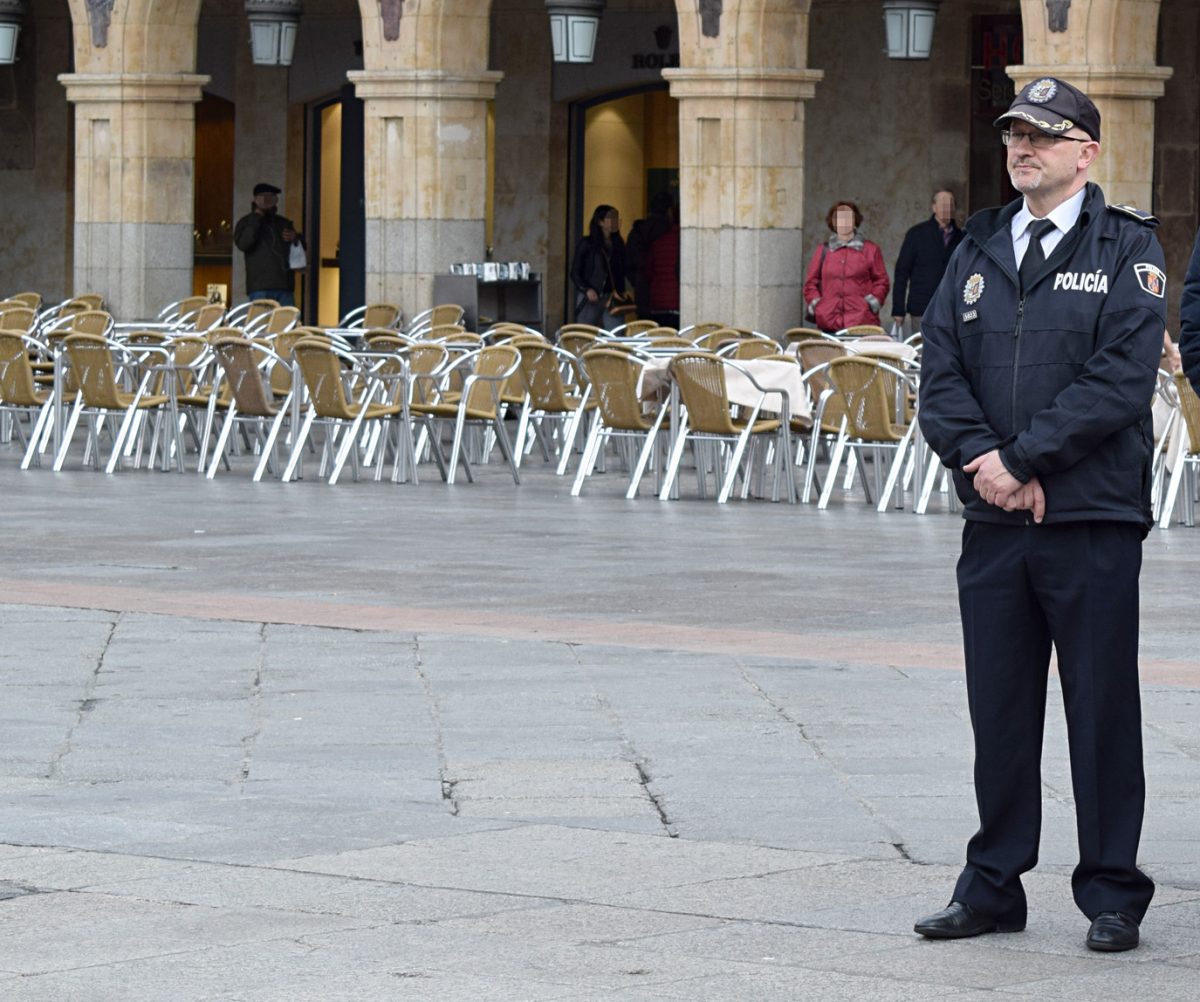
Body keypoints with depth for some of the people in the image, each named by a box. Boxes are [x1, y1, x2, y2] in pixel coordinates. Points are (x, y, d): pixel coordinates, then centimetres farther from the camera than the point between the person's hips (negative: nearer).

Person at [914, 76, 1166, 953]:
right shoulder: (978, 254, 13)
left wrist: (1022, 461, -15)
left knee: (1102, 710, 1)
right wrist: (982, 461, -10)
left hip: (1094, 521, -4)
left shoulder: (1127, 250, -2)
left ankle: (1112, 895, 10)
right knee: (999, 710, 9)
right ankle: (993, 888, 18)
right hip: (993, 520, 4)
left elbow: (1120, 381, -12)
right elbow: (940, 376, 6)